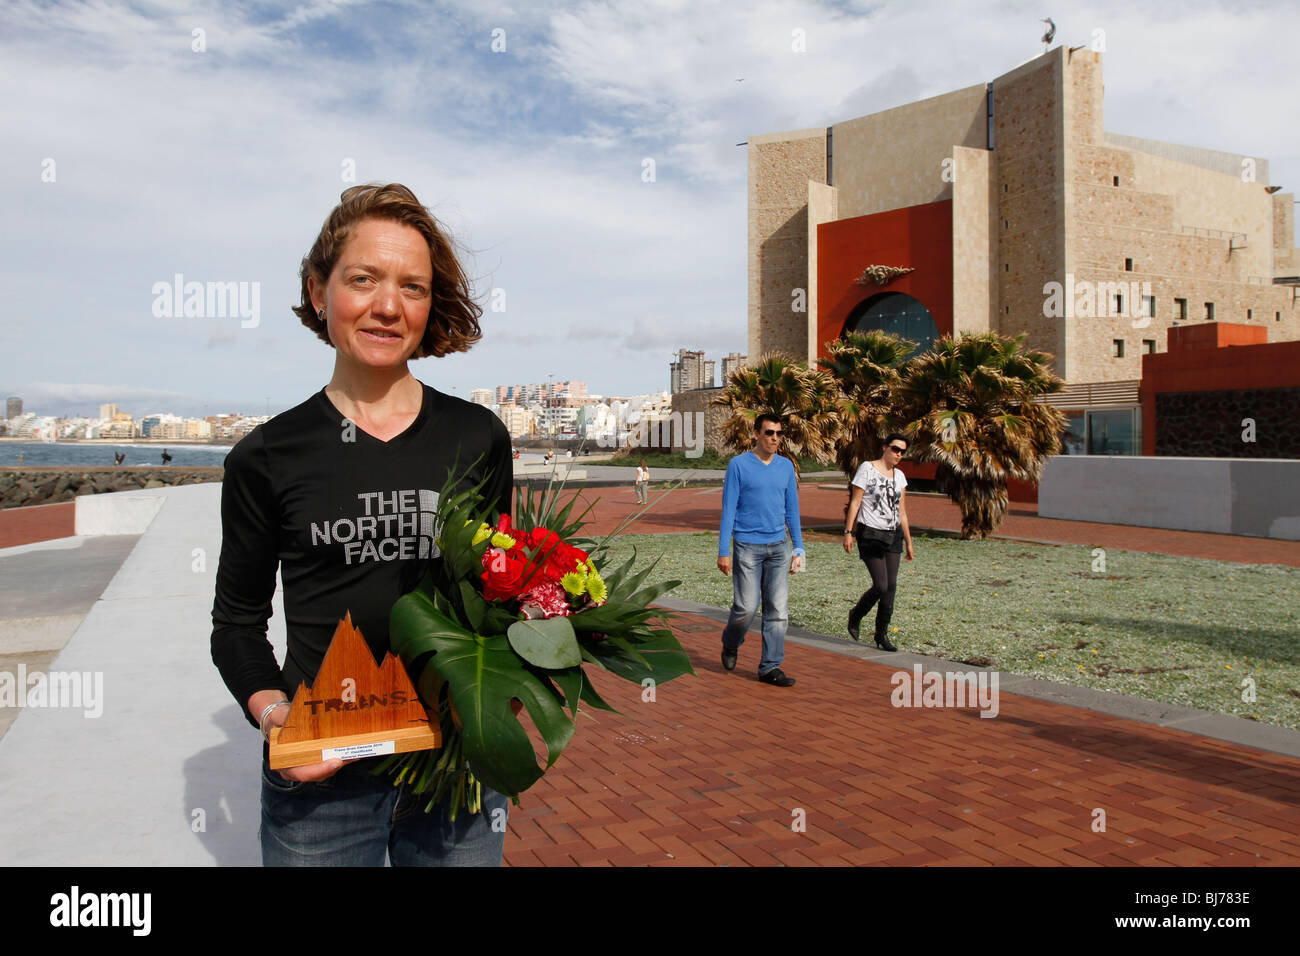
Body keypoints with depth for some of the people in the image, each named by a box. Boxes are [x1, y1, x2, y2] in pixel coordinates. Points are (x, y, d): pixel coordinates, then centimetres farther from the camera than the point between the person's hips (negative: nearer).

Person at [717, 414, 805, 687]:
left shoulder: (786, 466, 9)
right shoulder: (738, 465, -3)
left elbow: (792, 509, 14)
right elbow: (728, 509, -4)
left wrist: (798, 549, 10)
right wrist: (723, 551, -8)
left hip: (778, 547, 4)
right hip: (747, 546, -4)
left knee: (777, 610, 2)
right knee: (746, 607, -4)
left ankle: (770, 667, 9)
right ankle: (730, 645, 26)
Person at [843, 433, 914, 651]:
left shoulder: (899, 476, 12)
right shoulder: (867, 469, -5)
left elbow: (902, 512, 16)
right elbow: (855, 502, -7)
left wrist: (908, 542, 16)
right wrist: (848, 532, -12)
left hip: (893, 535, 6)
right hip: (870, 535, -6)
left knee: (891, 586, 1)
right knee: (881, 586, -9)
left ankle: (882, 634, 13)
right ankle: (855, 616, 18)